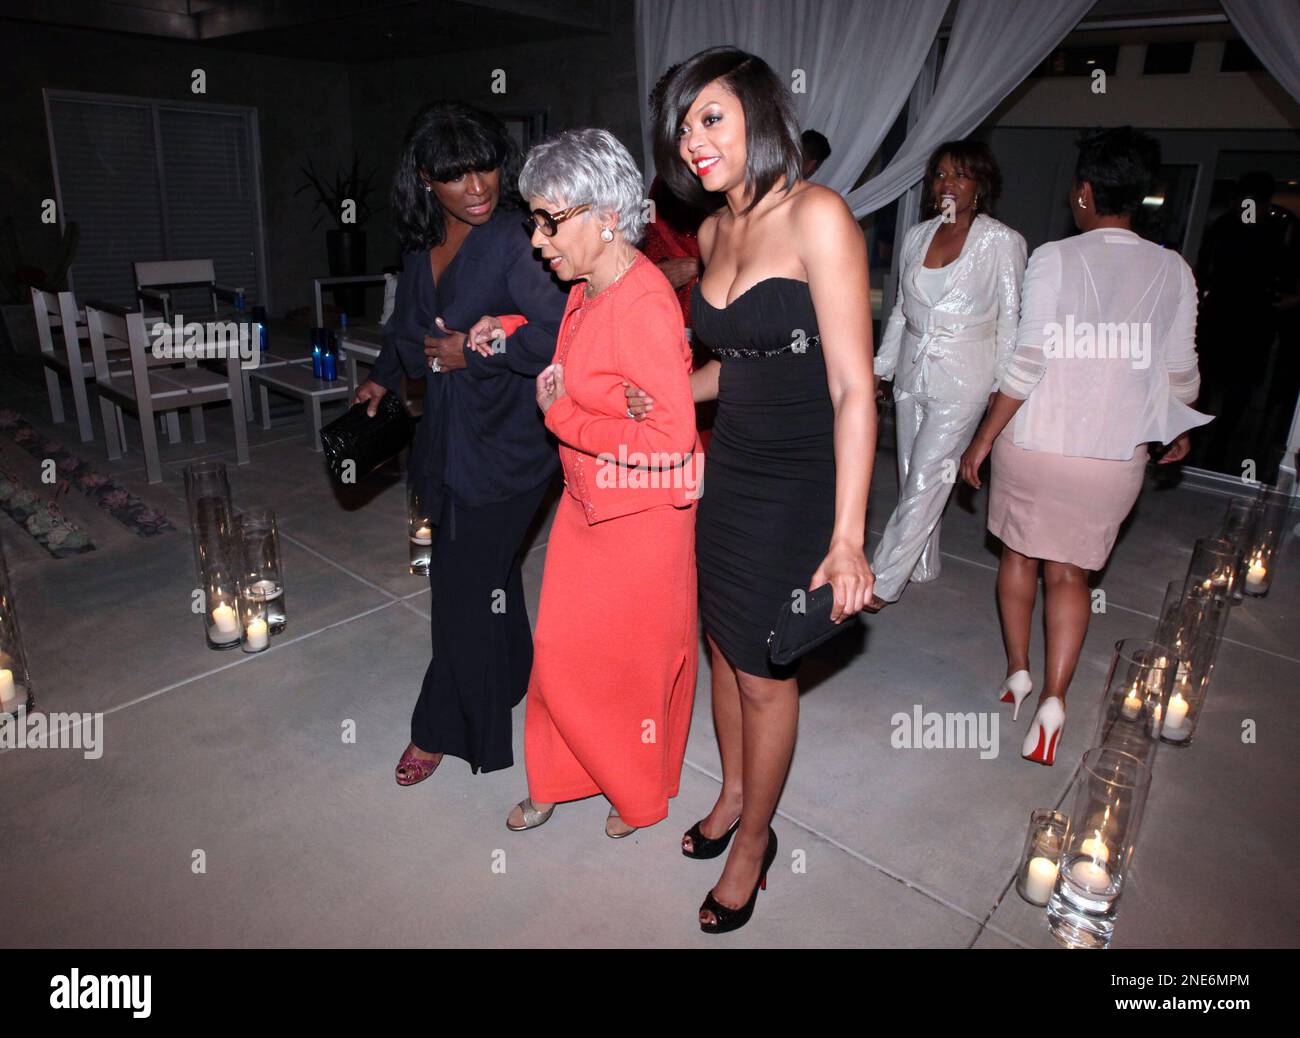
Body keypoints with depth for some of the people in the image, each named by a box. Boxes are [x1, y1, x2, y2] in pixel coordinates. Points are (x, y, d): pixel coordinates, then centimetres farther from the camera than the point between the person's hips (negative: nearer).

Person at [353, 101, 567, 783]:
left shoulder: (509, 240, -18)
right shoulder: (423, 243, 6)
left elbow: (558, 330, -29)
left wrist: (471, 354, -20)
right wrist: (384, 375, 33)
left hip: (501, 442, -7)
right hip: (446, 432, 7)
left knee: (462, 583, 1)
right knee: (487, 569, 20)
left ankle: (442, 727, 21)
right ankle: (507, 679, 42)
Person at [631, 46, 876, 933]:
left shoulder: (817, 216, -16)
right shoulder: (715, 231, 7)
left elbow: (853, 388, -20)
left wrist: (847, 539, -24)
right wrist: (665, 391, 0)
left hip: (800, 482, -7)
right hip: (730, 467, 7)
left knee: (764, 674, 8)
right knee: (725, 644, 19)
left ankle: (753, 840, 32)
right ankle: (734, 794, 44)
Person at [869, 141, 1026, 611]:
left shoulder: (1002, 242, -7)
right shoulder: (917, 236, 8)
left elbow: (1010, 320, -4)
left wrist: (1003, 389, -7)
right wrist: (879, 369, 13)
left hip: (962, 380, -5)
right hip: (912, 372, 6)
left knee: (926, 480, -6)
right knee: (913, 476, 11)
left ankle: (882, 583, -1)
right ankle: (923, 567, 28)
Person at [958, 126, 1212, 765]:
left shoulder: (1054, 258, -9)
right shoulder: (1173, 271, 3)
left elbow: (1027, 364, -15)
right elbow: (1180, 374, 8)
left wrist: (983, 439, -7)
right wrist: (1179, 429, 27)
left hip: (1034, 443, -2)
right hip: (1116, 455, 3)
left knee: (1019, 553, 18)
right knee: (1070, 572, 12)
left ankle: (1017, 671, 26)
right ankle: (1053, 696, 2)